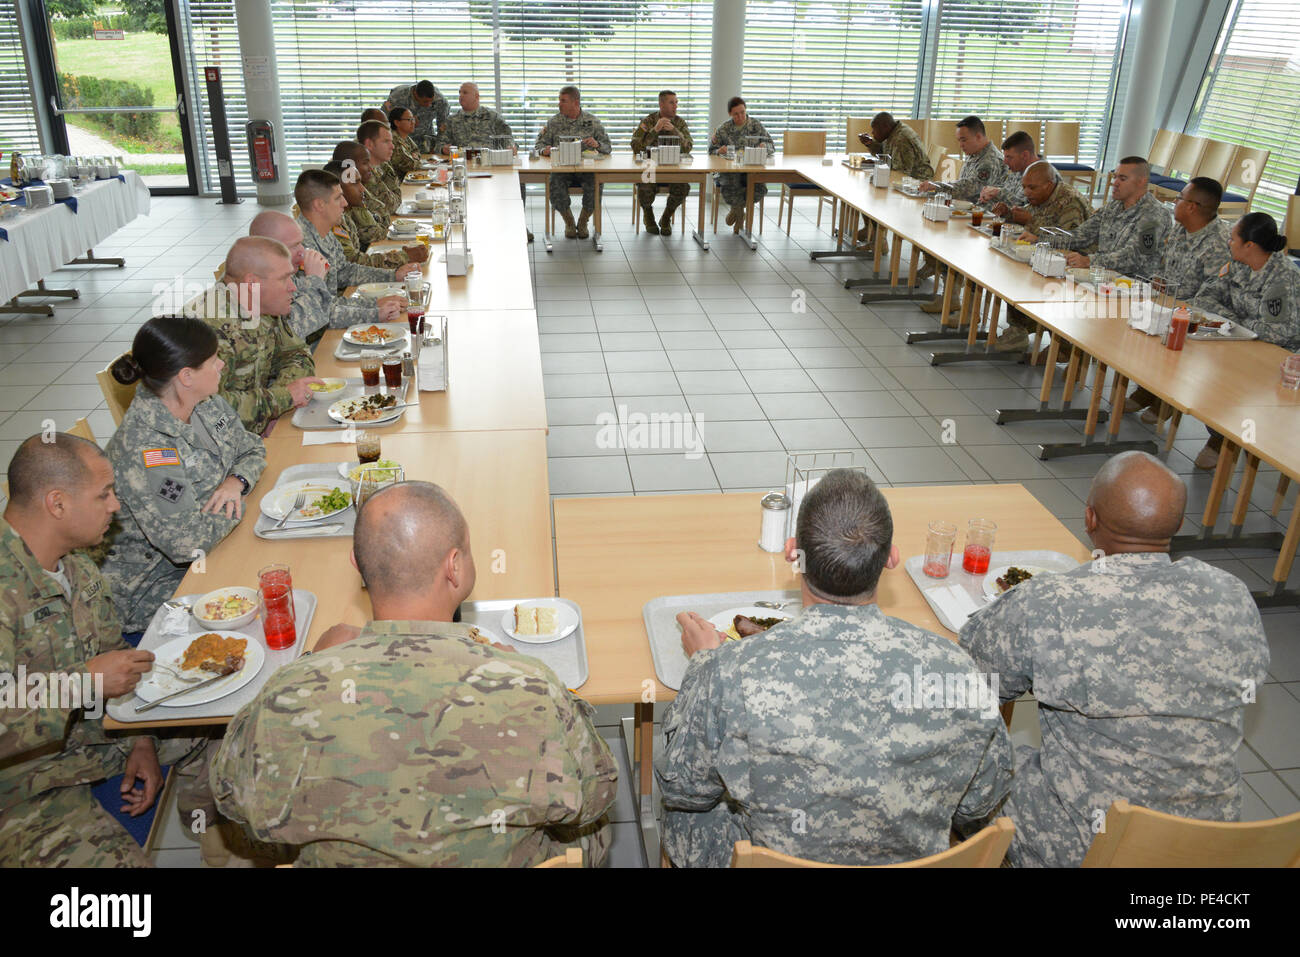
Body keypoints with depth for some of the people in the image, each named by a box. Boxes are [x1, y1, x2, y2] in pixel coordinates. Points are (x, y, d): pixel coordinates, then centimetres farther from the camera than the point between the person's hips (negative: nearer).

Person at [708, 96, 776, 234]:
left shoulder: (756, 125, 8)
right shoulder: (723, 129, 7)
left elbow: (772, 147, 7)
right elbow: (711, 150, 7)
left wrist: (764, 146, -19)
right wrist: (719, 151, -18)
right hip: (729, 170, -1)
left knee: (760, 188, -30)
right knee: (728, 188, -35)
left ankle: (736, 208, 3)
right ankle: (740, 214, 2)